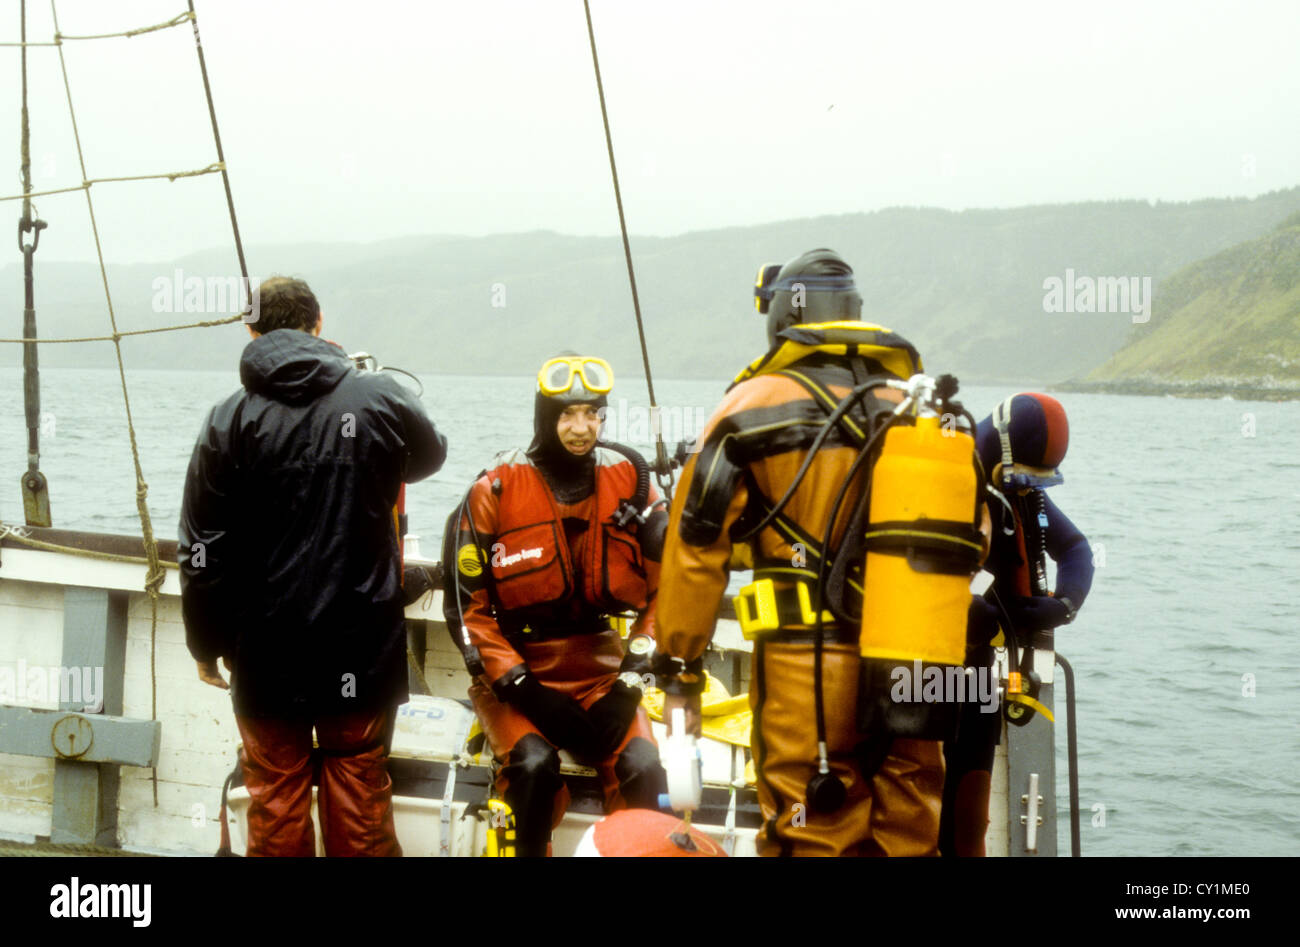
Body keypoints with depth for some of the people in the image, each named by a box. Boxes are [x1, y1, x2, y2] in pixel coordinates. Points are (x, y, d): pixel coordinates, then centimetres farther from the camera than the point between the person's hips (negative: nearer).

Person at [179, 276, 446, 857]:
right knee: (360, 807, 10)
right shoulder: (381, 400, -4)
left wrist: (206, 646, 8)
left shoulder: (229, 422, -6)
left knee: (275, 807, 11)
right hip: (363, 649, 1)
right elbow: (431, 455, 20)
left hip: (267, 653, 0)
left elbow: (203, 552, -5)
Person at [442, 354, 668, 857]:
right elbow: (466, 603, -6)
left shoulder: (629, 480, 0)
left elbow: (665, 583, 6)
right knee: (534, 764, -29)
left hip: (600, 668, 2)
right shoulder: (496, 489, -7)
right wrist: (521, 687, -14)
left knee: (643, 769, -22)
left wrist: (633, 671, -6)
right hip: (516, 669, -2)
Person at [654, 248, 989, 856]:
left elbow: (696, 545, -3)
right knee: (908, 837, 14)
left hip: (806, 668, -4)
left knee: (812, 840, 1)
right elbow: (965, 540, 14)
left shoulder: (754, 406, -2)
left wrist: (678, 672, 3)